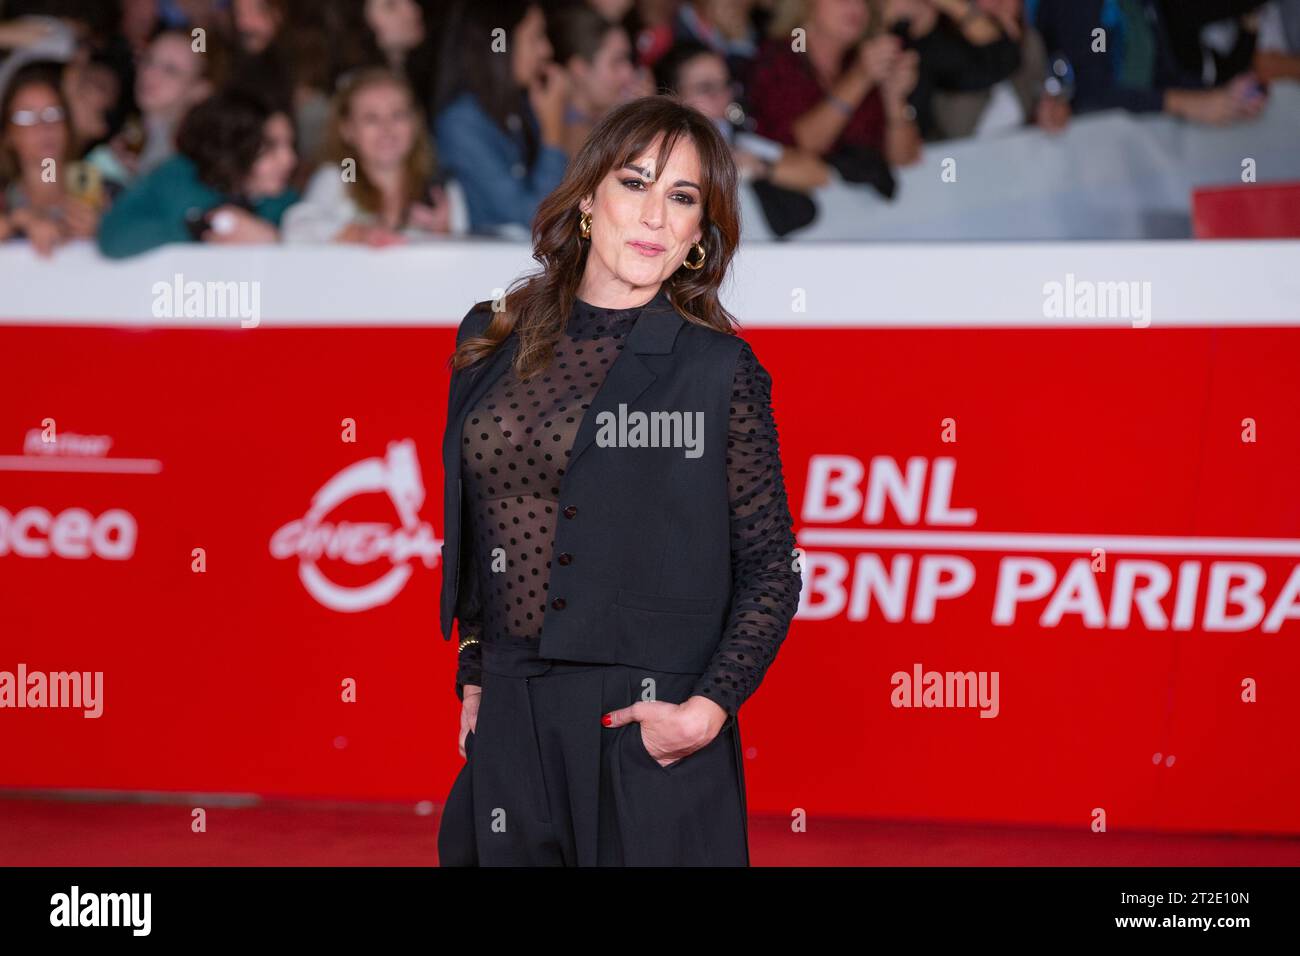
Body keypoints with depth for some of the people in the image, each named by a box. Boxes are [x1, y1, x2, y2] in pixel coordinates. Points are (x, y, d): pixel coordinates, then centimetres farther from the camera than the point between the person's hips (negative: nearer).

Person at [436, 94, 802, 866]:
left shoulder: (719, 369, -4)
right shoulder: (492, 342, 8)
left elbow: (770, 568, -2)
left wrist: (710, 707, -13)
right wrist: (473, 677, 12)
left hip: (650, 731, -4)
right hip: (508, 721, 4)